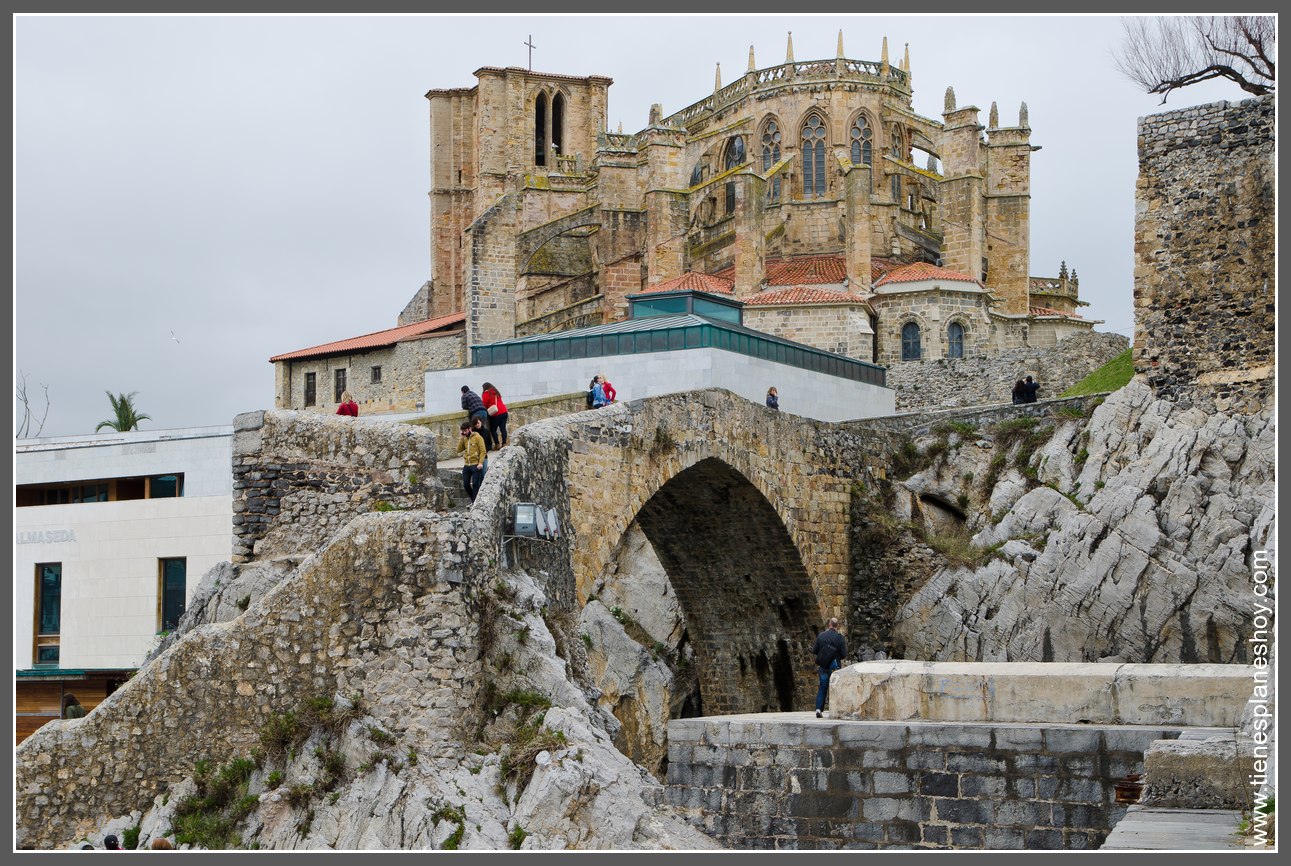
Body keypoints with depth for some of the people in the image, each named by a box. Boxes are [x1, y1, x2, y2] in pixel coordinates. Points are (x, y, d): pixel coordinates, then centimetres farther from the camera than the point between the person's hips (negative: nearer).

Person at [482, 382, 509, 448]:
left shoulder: (486, 394, -1)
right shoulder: (496, 392, 21)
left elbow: (484, 404, -2)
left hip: (496, 414, -7)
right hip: (503, 412, 7)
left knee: (493, 429, 2)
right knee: (503, 428, 6)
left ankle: (497, 444, -2)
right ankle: (504, 443, 3)